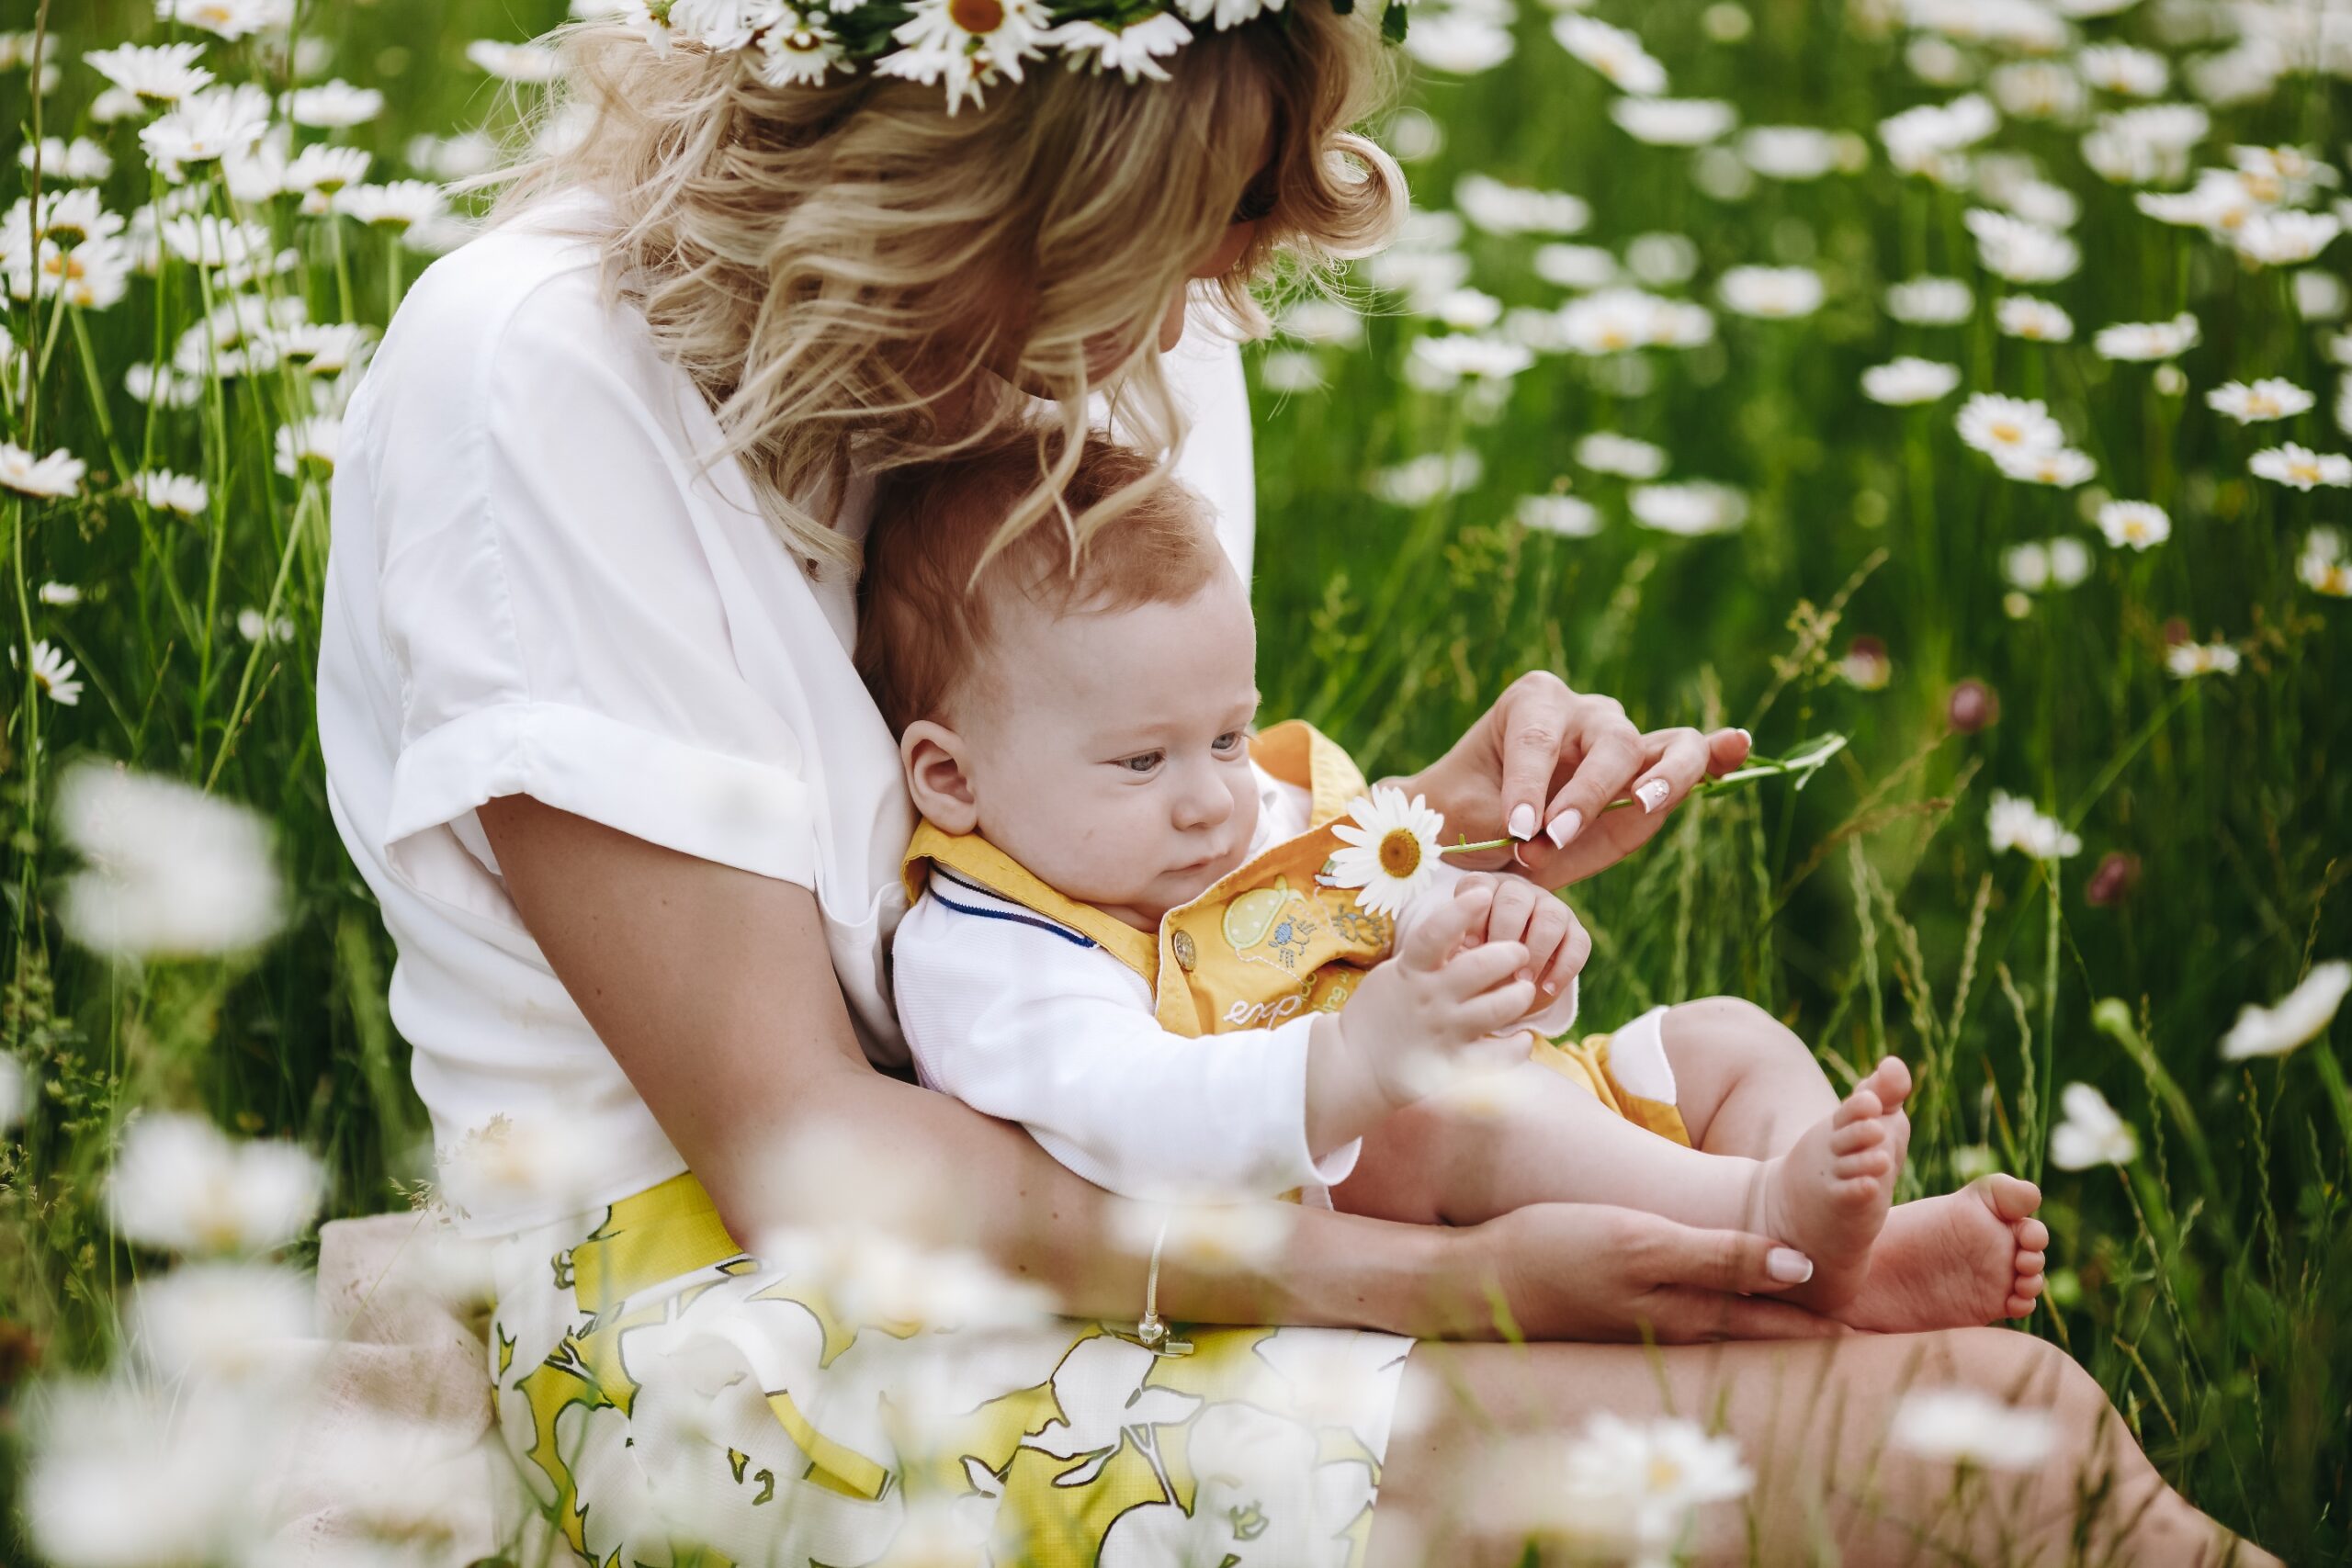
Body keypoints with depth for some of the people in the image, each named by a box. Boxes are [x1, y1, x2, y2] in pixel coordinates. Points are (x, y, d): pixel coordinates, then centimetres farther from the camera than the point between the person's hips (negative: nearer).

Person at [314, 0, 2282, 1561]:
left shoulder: (1134, 343, 3)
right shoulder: (542, 377, -19)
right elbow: (794, 1144, -21)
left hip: (1091, 1184, 8)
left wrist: (1430, 831, -8)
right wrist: (1437, 1282, -27)